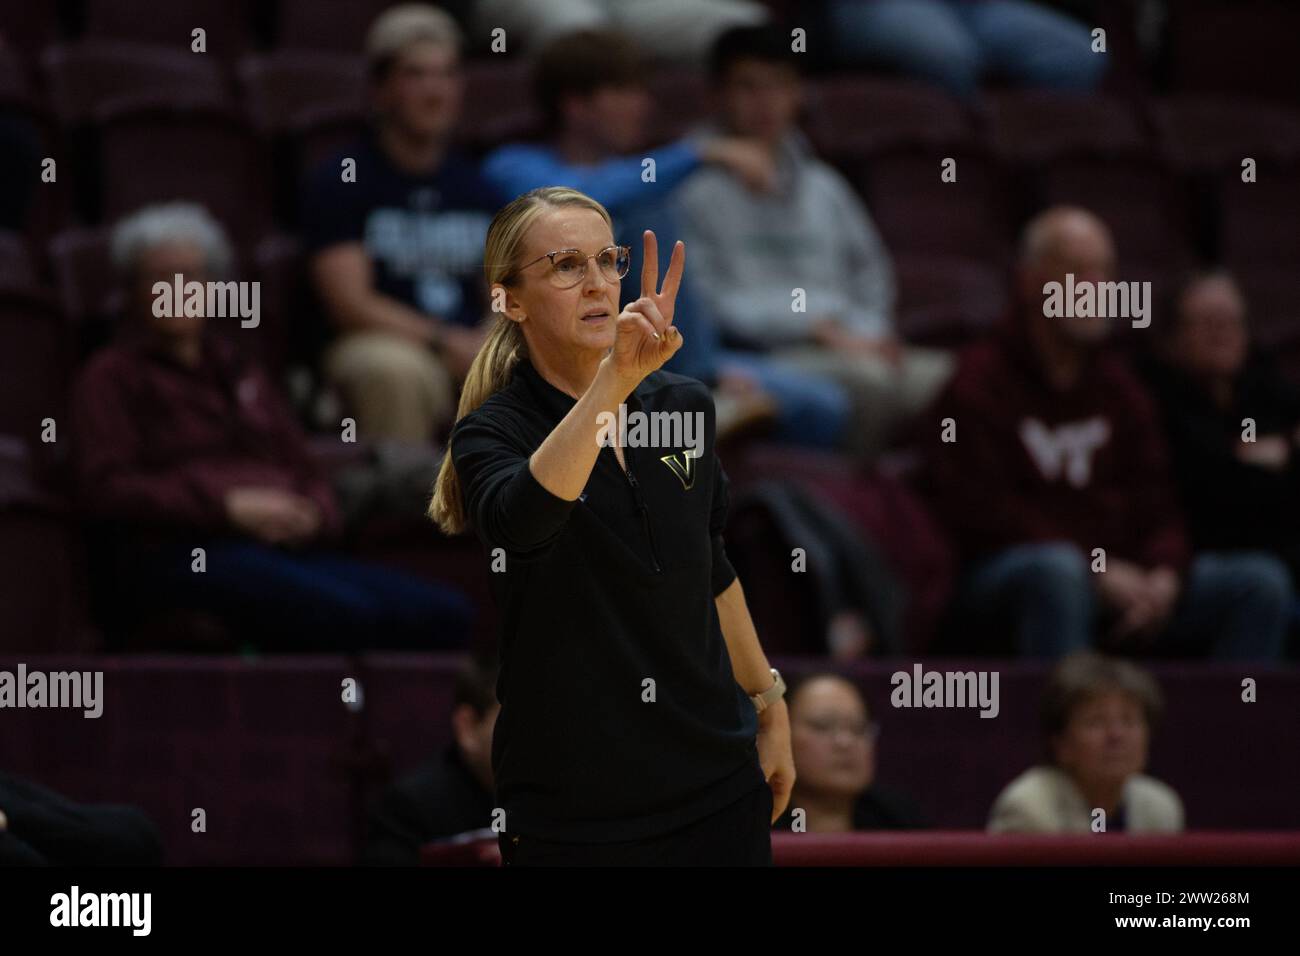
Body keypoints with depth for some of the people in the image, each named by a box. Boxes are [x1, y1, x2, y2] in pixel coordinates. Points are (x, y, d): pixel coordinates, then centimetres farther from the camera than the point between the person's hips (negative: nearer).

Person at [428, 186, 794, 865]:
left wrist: (769, 707, 21)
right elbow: (519, 520, -34)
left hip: (720, 782, 4)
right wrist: (614, 379, -45)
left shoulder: (683, 404, 5)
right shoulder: (493, 431, -10)